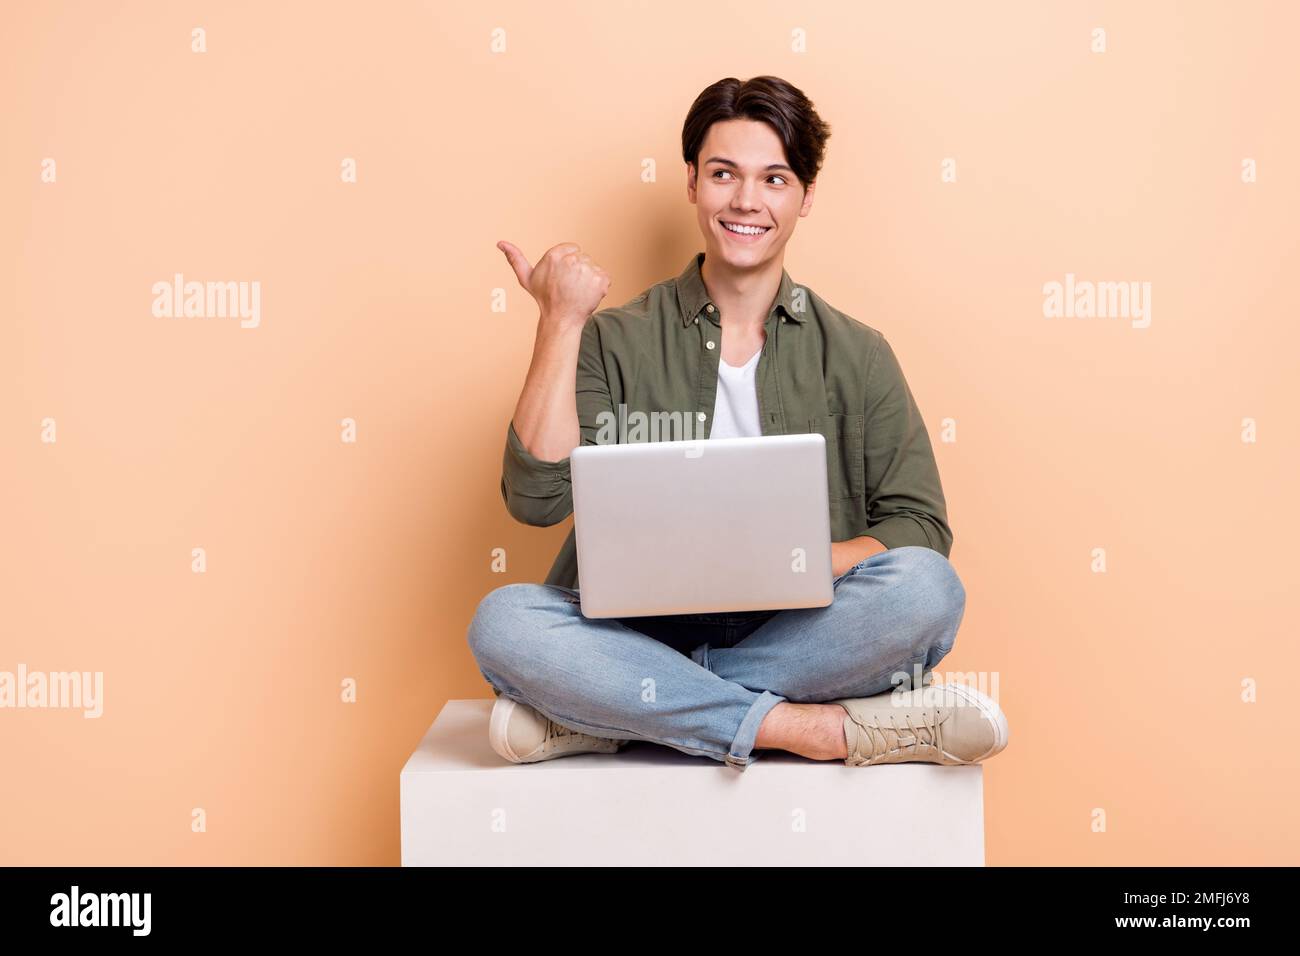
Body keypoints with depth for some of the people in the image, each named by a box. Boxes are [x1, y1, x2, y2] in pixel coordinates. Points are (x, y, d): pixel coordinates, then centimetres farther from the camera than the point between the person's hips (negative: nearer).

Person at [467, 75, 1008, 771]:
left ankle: (600, 716, -23)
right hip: (643, 631, -1)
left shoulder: (855, 355, 10)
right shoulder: (617, 342, 8)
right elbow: (537, 497, -6)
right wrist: (559, 322, -9)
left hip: (797, 635, 1)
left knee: (925, 587, -29)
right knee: (502, 620, -29)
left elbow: (918, 527, 3)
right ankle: (826, 730, -27)